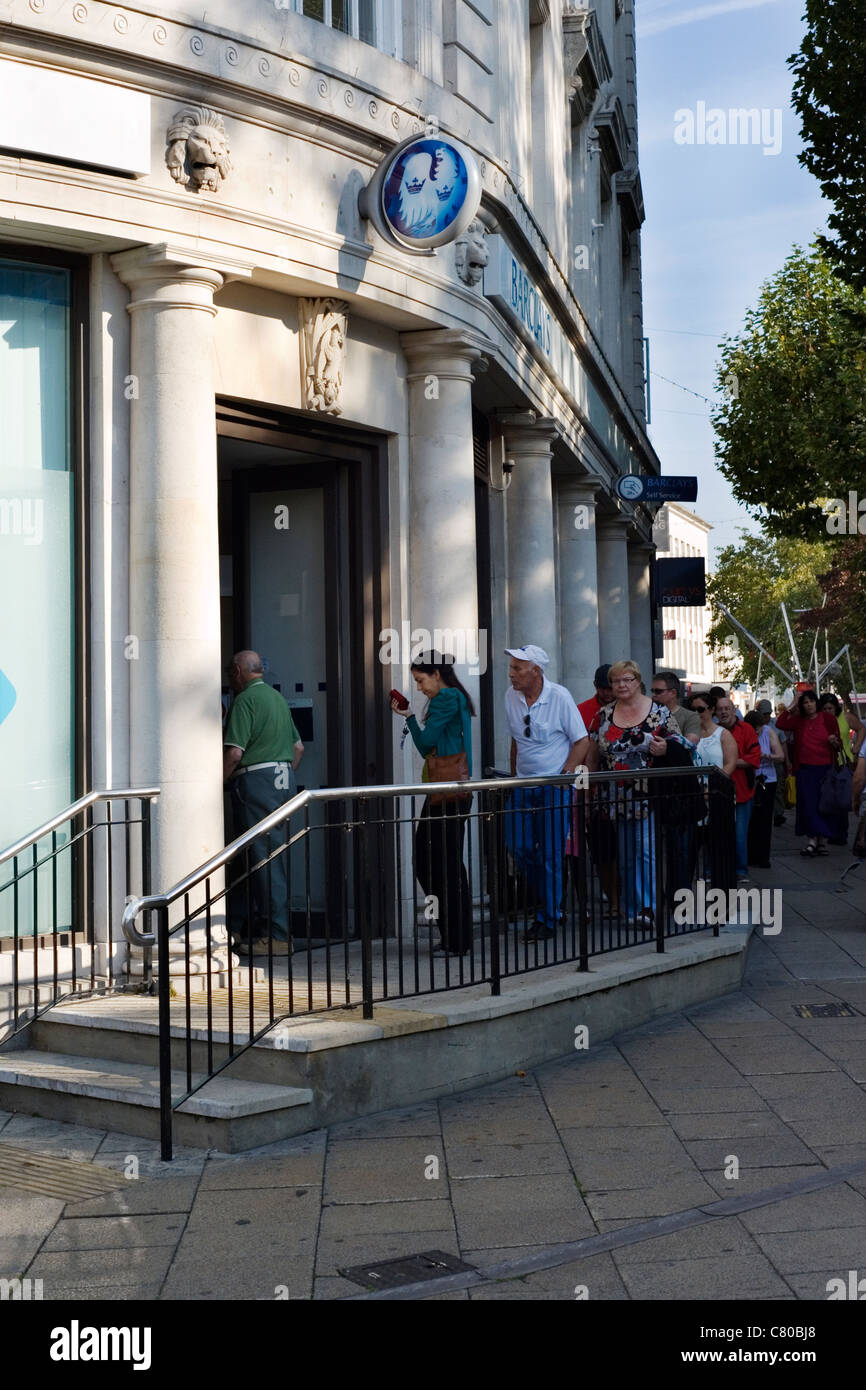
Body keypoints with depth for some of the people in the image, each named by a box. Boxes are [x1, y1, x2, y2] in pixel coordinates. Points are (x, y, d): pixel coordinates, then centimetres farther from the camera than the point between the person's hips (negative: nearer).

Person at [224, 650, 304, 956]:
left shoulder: (245, 699, -10)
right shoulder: (278, 698, 17)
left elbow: (234, 752, -18)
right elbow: (298, 747, 21)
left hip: (255, 781, -9)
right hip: (284, 780, 9)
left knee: (264, 857, -5)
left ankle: (277, 936, -4)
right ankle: (238, 927, 20)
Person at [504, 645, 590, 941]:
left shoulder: (559, 696, -11)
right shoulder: (511, 696, 4)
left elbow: (581, 741, -6)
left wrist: (565, 775, -12)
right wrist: (513, 774, 13)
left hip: (554, 785, -5)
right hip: (523, 784, 5)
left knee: (550, 853, -3)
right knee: (518, 847, 1)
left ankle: (547, 918, 7)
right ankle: (544, 897, 25)